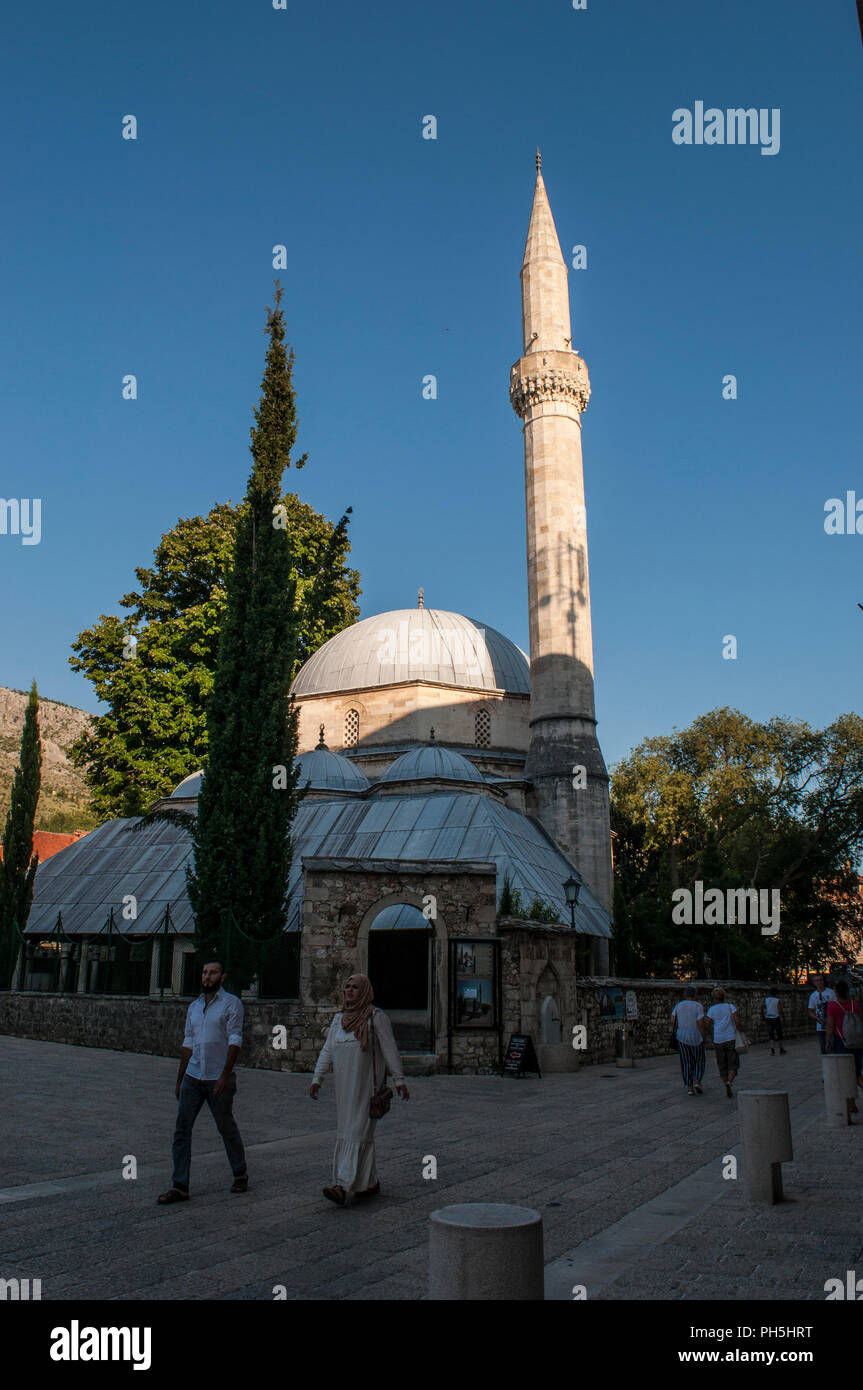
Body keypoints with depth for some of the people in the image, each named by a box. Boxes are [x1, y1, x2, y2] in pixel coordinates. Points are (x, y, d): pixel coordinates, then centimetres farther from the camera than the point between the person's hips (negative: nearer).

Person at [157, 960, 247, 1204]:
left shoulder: (231, 1003, -5)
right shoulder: (193, 1007, 13)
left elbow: (235, 1041, -11)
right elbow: (188, 1044, 16)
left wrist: (225, 1075, -20)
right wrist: (179, 1079, 15)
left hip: (218, 1080, -5)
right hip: (193, 1077, 5)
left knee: (227, 1128, 7)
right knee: (182, 1128, -2)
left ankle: (240, 1175, 26)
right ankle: (179, 1186, 3)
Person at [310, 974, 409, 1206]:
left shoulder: (376, 1017, -6)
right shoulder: (339, 1019, 12)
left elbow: (390, 1049, -7)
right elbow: (327, 1052, 12)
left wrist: (399, 1079, -10)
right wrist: (317, 1079, 4)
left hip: (366, 1084, -7)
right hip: (345, 1085, 7)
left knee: (357, 1132, -11)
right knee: (362, 1133, 12)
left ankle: (343, 1187, -17)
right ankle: (371, 1183, 24)